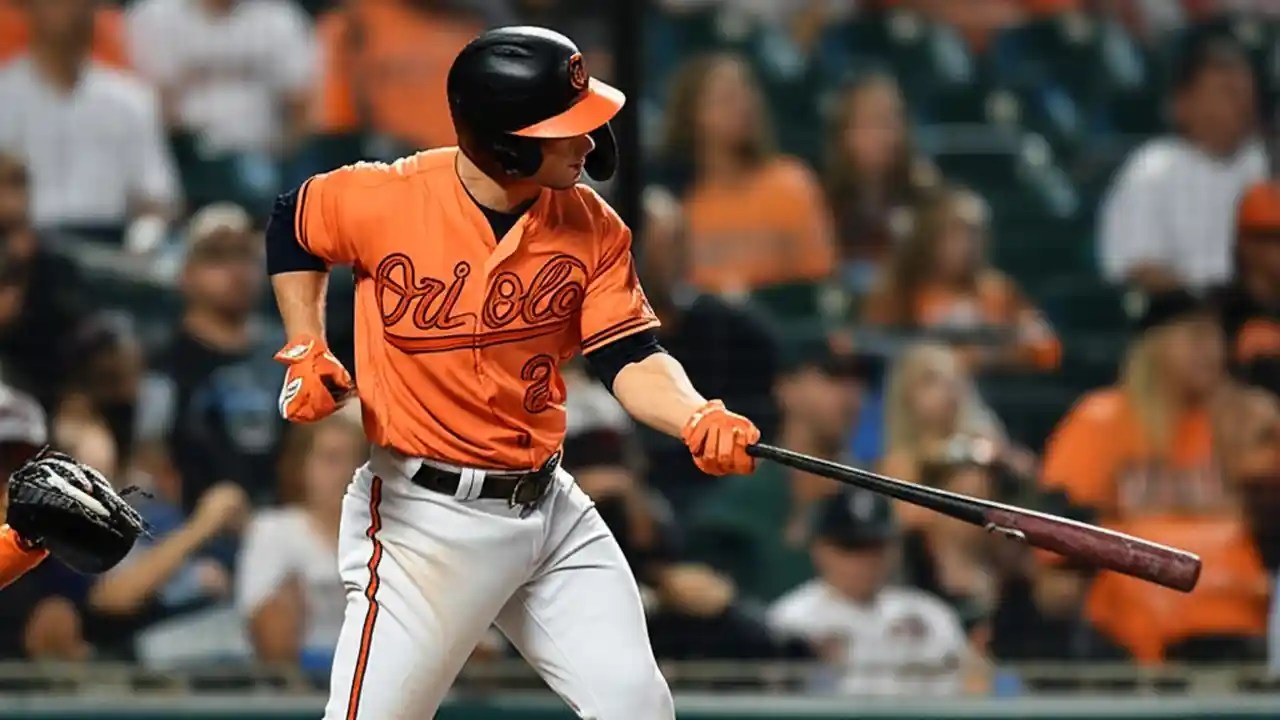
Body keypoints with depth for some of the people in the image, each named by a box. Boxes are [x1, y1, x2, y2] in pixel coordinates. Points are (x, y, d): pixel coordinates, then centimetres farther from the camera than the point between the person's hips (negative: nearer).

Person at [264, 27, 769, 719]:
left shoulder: (592, 226, -5)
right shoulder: (383, 200, -14)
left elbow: (629, 357, -8)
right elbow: (293, 226, 7)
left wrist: (697, 418, -27)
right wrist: (306, 353, -1)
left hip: (550, 506, 4)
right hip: (423, 516, -4)